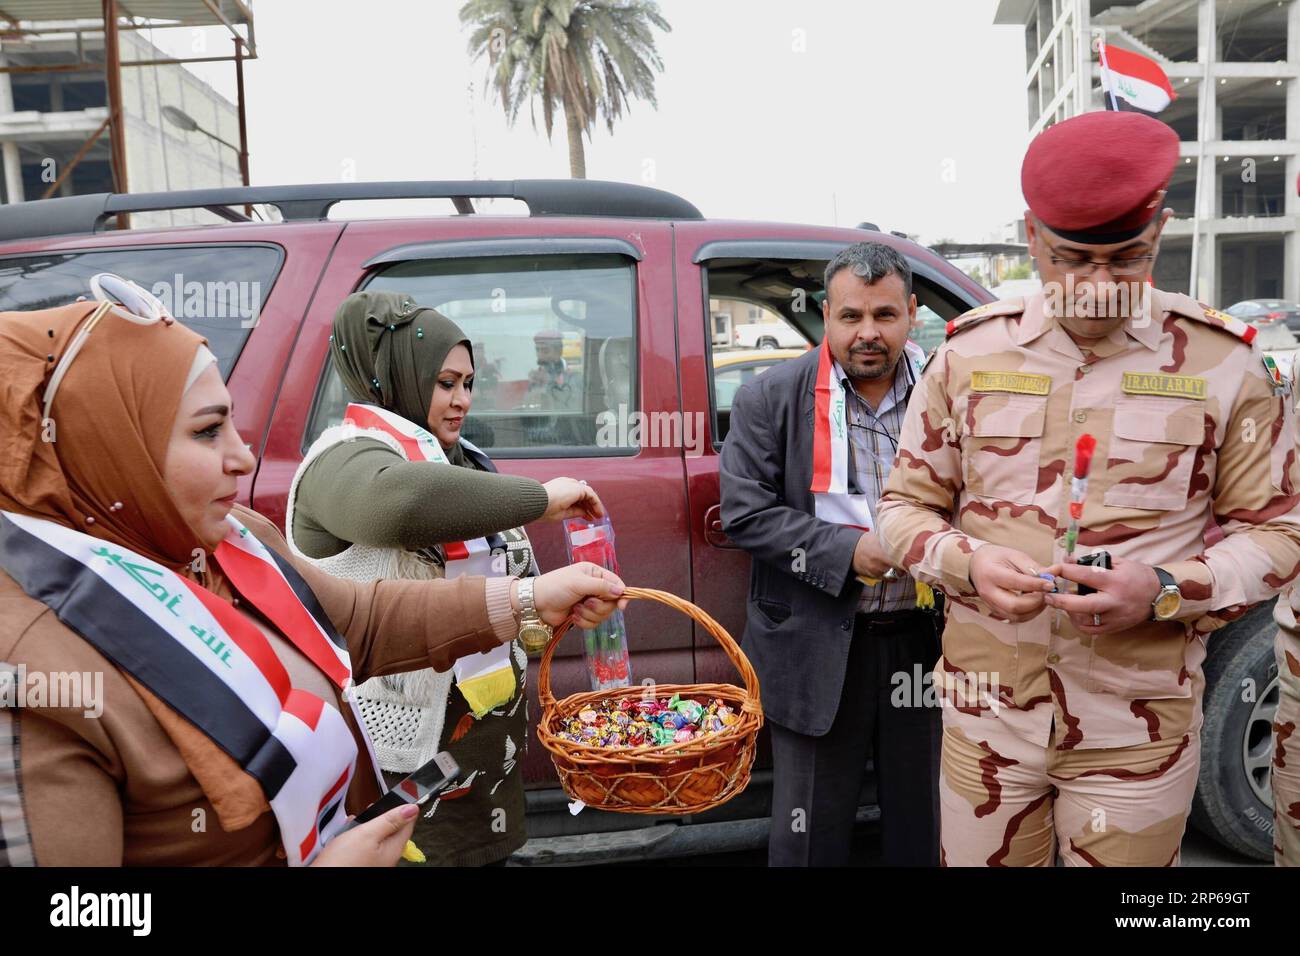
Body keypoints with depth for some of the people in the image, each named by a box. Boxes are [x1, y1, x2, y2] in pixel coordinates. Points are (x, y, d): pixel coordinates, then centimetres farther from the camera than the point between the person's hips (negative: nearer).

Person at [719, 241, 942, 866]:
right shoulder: (771, 399, -5)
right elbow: (744, 513, -9)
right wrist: (849, 552, -16)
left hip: (923, 639, 2)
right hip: (818, 646, -2)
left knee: (922, 825, 20)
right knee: (811, 835, 12)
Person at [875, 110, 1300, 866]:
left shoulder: (1226, 363, -3)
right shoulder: (969, 352, 0)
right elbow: (905, 505, 5)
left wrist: (1163, 591, -17)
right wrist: (969, 564, -16)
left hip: (1138, 728, -1)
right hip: (986, 716, 2)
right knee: (978, 857, 16)